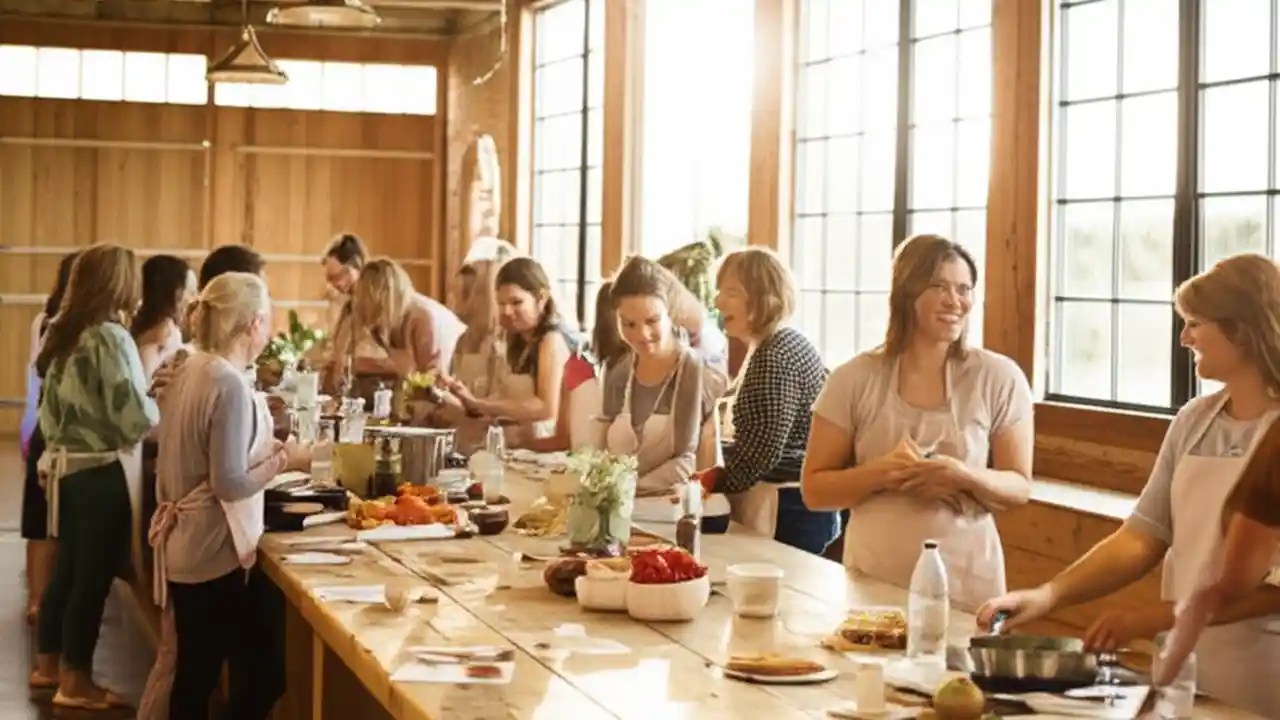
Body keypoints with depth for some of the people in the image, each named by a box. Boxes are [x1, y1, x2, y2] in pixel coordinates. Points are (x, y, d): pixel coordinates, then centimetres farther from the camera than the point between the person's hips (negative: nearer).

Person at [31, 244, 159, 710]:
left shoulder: (63, 333, 7)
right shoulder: (110, 337, -17)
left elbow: (52, 413, 14)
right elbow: (135, 421, -19)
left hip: (67, 467, 8)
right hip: (102, 473, -8)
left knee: (69, 569, 18)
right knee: (93, 575, 1)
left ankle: (48, 665, 28)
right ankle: (75, 682, 9)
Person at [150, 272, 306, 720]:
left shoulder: (192, 370, 7)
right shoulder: (230, 384, -20)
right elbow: (229, 484, -22)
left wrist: (265, 448, 13)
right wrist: (284, 460, -9)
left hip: (186, 546, 9)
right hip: (216, 551, -9)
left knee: (195, 673, 16)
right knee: (262, 675, -2)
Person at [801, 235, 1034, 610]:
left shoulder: (999, 378, -3)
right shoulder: (855, 379, -2)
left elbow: (1019, 488, 1)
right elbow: (814, 489, 1)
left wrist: (964, 476, -19)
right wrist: (880, 474, -16)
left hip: (966, 583, 0)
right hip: (874, 580, 0)